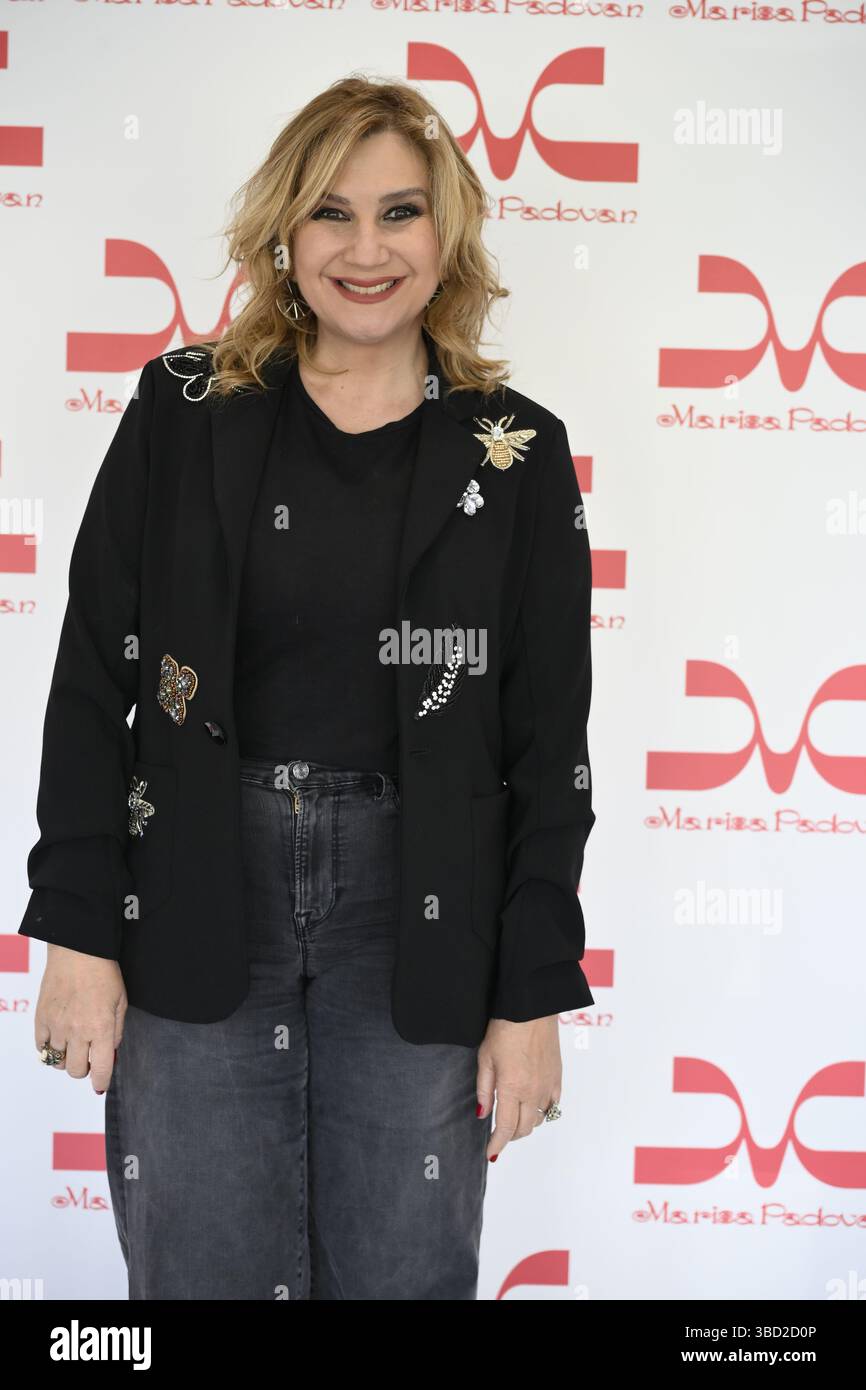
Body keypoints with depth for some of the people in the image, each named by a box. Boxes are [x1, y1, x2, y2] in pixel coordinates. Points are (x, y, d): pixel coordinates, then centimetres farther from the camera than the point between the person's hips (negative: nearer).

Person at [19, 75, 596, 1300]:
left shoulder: (517, 453, 1)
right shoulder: (187, 410, 2)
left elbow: (548, 747, 1)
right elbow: (94, 682, 1)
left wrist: (534, 998, -1)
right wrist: (79, 931, -4)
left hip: (416, 918, 0)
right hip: (194, 901, 1)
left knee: (403, 1271, 9)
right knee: (201, 1269, 9)